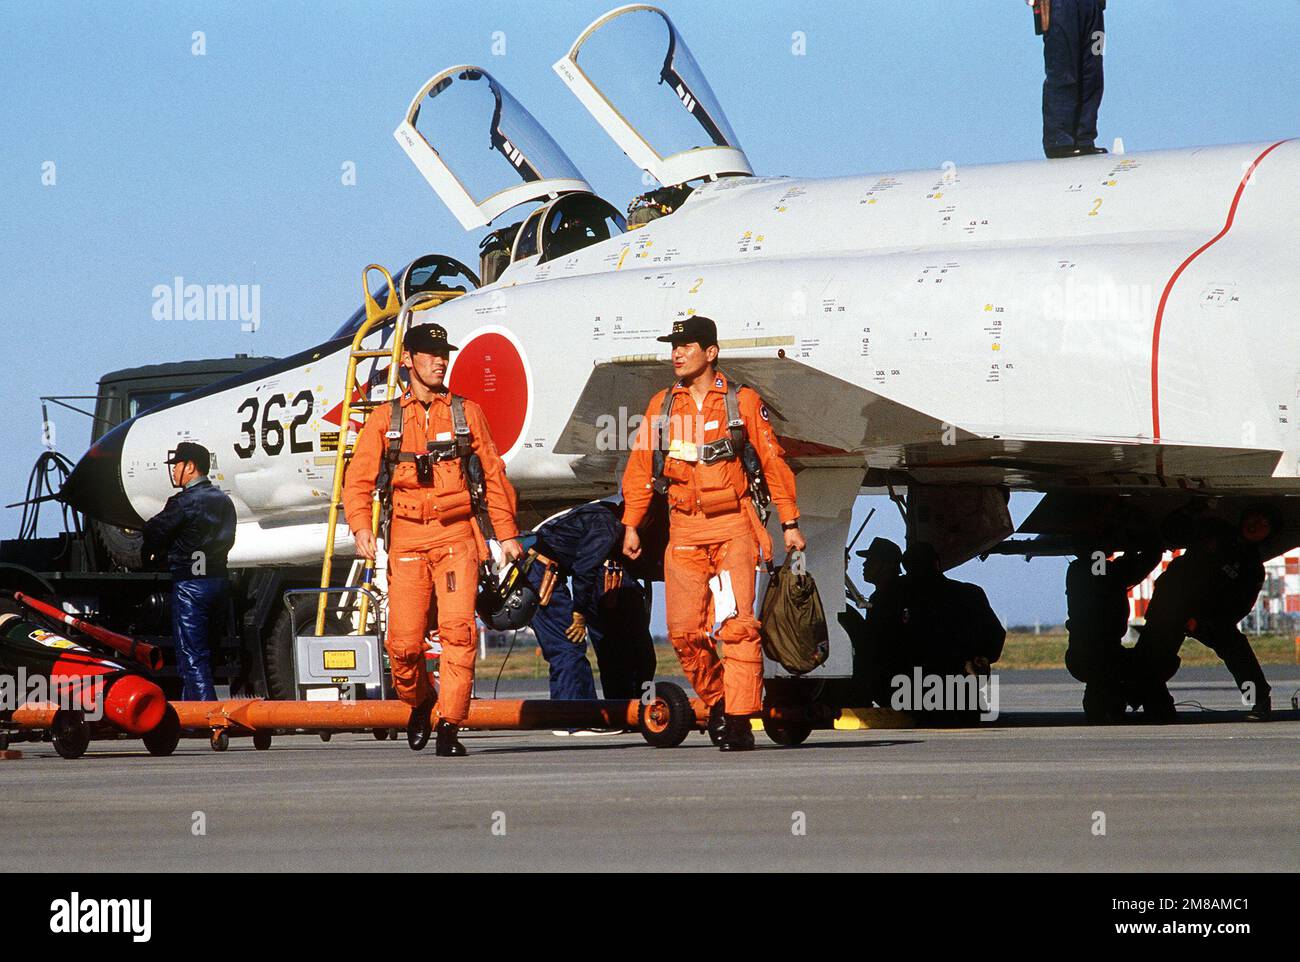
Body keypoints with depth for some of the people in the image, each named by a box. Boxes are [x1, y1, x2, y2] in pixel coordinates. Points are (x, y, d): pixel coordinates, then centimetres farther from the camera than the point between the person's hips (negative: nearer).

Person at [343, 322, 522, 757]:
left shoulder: (465, 412, 11)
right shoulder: (385, 418, 10)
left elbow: (493, 474, 13)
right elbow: (359, 478, 6)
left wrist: (507, 534, 8)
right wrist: (361, 526, -11)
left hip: (456, 536, 0)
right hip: (406, 537, 0)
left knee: (458, 629, -15)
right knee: (403, 640, -4)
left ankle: (450, 726, -13)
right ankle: (419, 702, 25)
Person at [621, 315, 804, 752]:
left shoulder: (742, 401, 1)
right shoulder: (662, 405, 10)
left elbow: (773, 462, 4)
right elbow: (641, 467, 14)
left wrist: (789, 524, 2)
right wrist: (631, 525, 10)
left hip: (733, 525, -3)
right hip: (684, 529, 3)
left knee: (737, 623, -12)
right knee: (684, 630, 0)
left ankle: (739, 721, -12)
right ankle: (716, 700, 22)